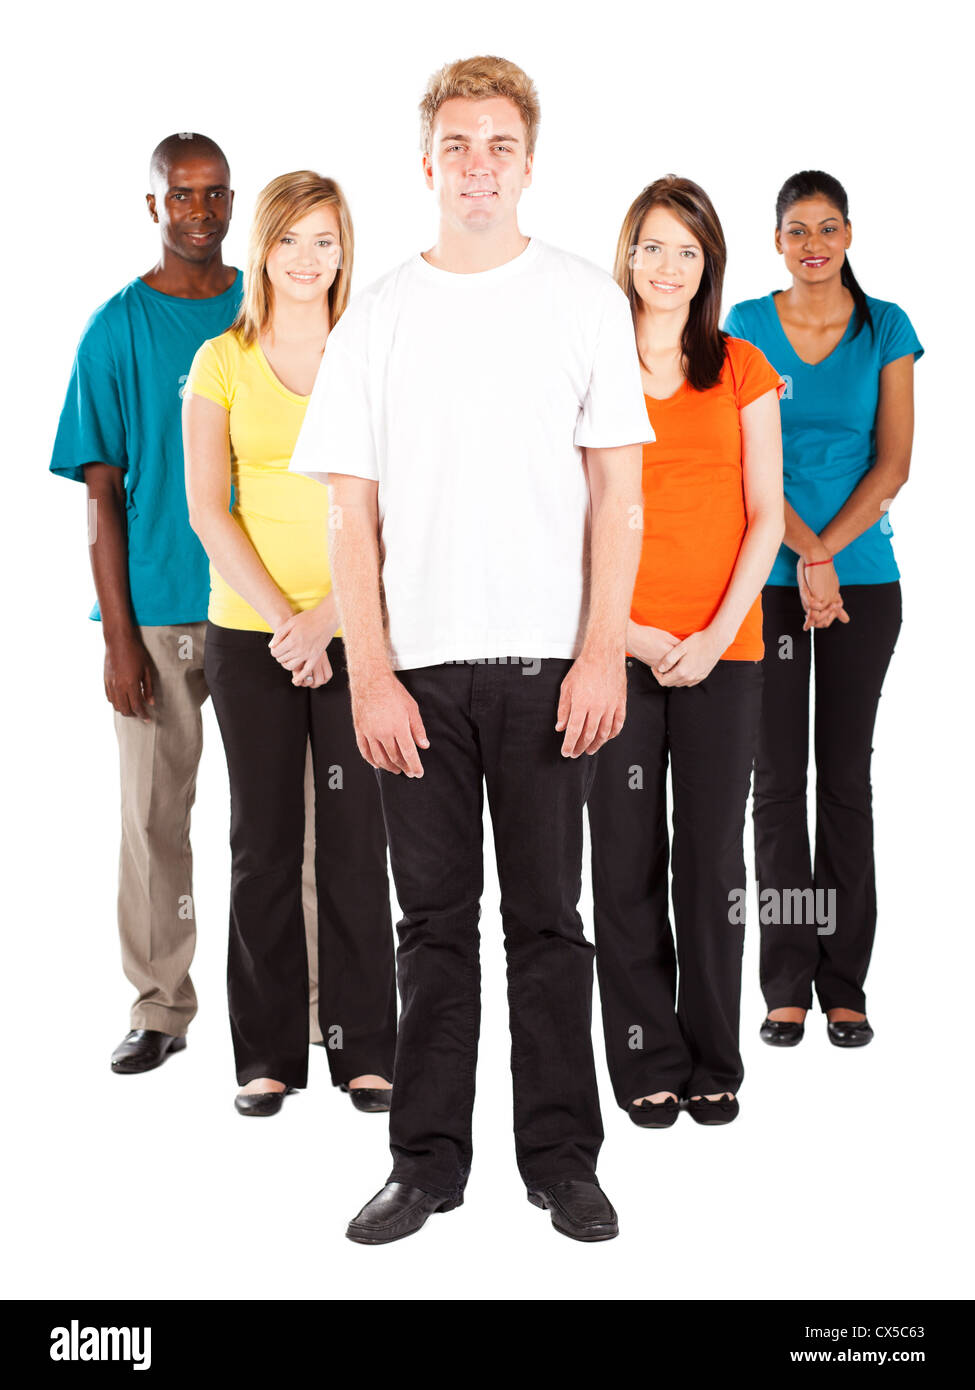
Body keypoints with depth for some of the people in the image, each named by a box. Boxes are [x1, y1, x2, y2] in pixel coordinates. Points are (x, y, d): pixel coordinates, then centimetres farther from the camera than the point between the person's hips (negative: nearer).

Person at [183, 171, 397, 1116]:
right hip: (249, 635, 1)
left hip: (357, 629, -1)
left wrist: (327, 614, -12)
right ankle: (268, 1055, 15)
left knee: (357, 838, 0)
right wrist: (283, 619, -9)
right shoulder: (221, 363, 7)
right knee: (264, 839, 5)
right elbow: (207, 511, 0)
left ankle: (366, 1049, 12)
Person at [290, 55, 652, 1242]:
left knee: (547, 918, 4)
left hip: (549, 662, -1)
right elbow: (353, 516, 5)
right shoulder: (377, 316, 8)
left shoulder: (585, 299, 5)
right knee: (435, 921, 8)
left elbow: (617, 495, 2)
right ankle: (429, 1158, 19)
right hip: (420, 664, 1)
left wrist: (603, 653, -7)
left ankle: (562, 1157, 17)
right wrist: (369, 674, -3)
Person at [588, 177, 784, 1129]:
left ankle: (714, 1063, 17)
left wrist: (718, 633, -7)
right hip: (617, 648, 0)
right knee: (628, 859, 3)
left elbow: (765, 516, 4)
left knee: (712, 857, 4)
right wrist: (624, 630, -8)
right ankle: (647, 1062, 15)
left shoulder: (743, 371, 9)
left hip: (721, 649, 1)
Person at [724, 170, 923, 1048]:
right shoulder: (746, 327, 3)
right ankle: (787, 985, 9)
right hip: (769, 578, 0)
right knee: (779, 775, 1)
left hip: (862, 577, 1)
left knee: (846, 772, 4)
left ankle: (845, 985, 11)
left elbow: (894, 463, -2)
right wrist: (805, 559, -13)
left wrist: (823, 552, -12)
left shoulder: (887, 329, 4)